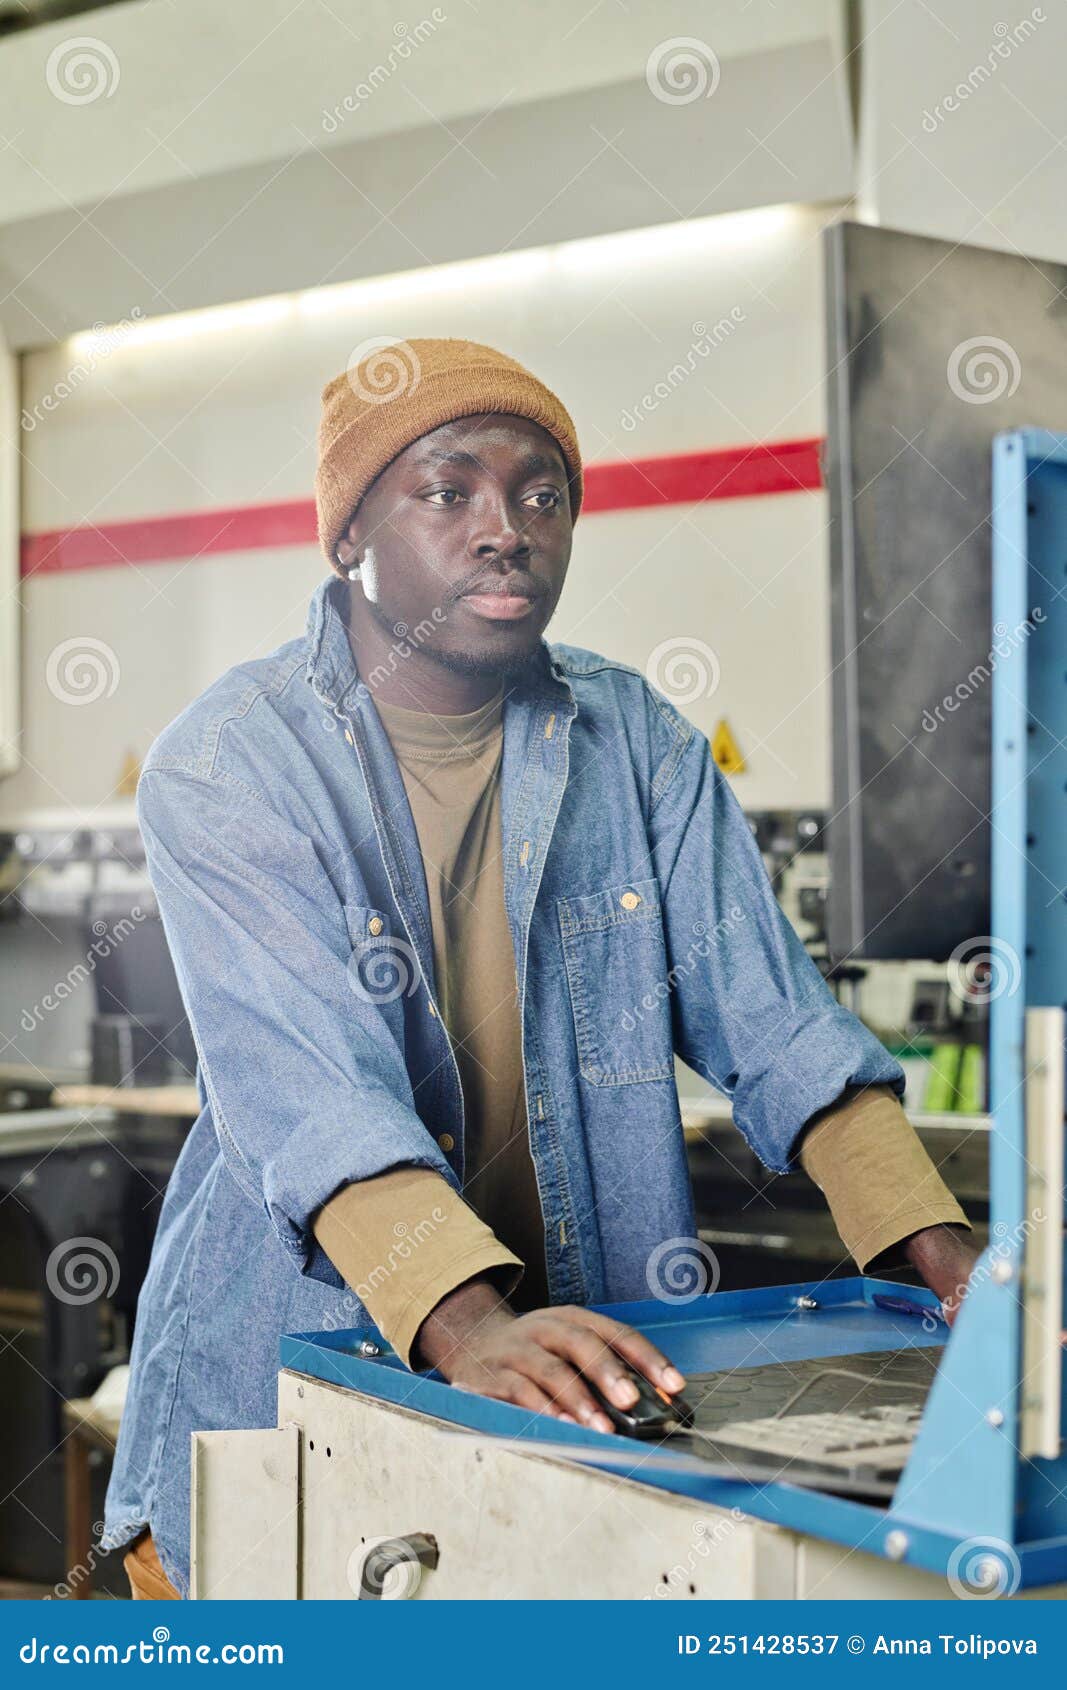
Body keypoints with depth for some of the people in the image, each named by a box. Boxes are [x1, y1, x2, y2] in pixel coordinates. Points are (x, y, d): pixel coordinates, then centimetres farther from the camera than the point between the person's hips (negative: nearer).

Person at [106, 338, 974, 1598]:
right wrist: (466, 1329, -38)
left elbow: (770, 1018, -2)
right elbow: (305, 1087, -23)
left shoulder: (637, 741, 3)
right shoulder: (225, 767, -10)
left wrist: (948, 1263, -17)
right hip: (287, 1391, -2)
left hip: (588, 1384, 3)